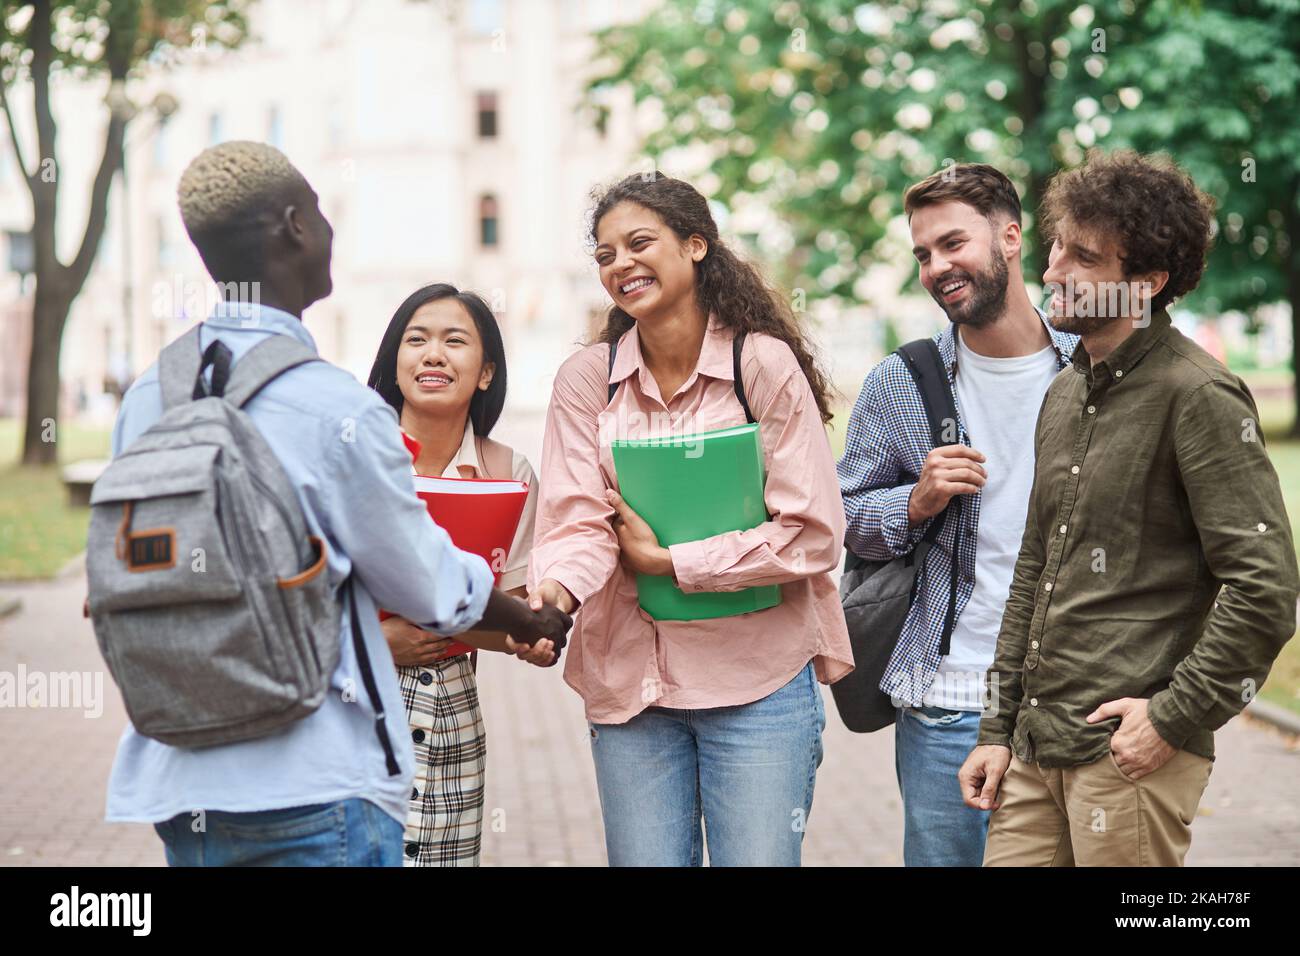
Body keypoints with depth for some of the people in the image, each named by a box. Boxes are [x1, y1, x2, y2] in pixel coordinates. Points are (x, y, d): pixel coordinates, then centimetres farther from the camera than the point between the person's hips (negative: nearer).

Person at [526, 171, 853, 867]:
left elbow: (813, 535, -10)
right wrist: (554, 592, -27)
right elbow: (578, 522, -5)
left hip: (759, 681, -2)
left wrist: (669, 562, -11)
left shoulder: (764, 364, -6)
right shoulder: (585, 379, 2)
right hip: (629, 681, 2)